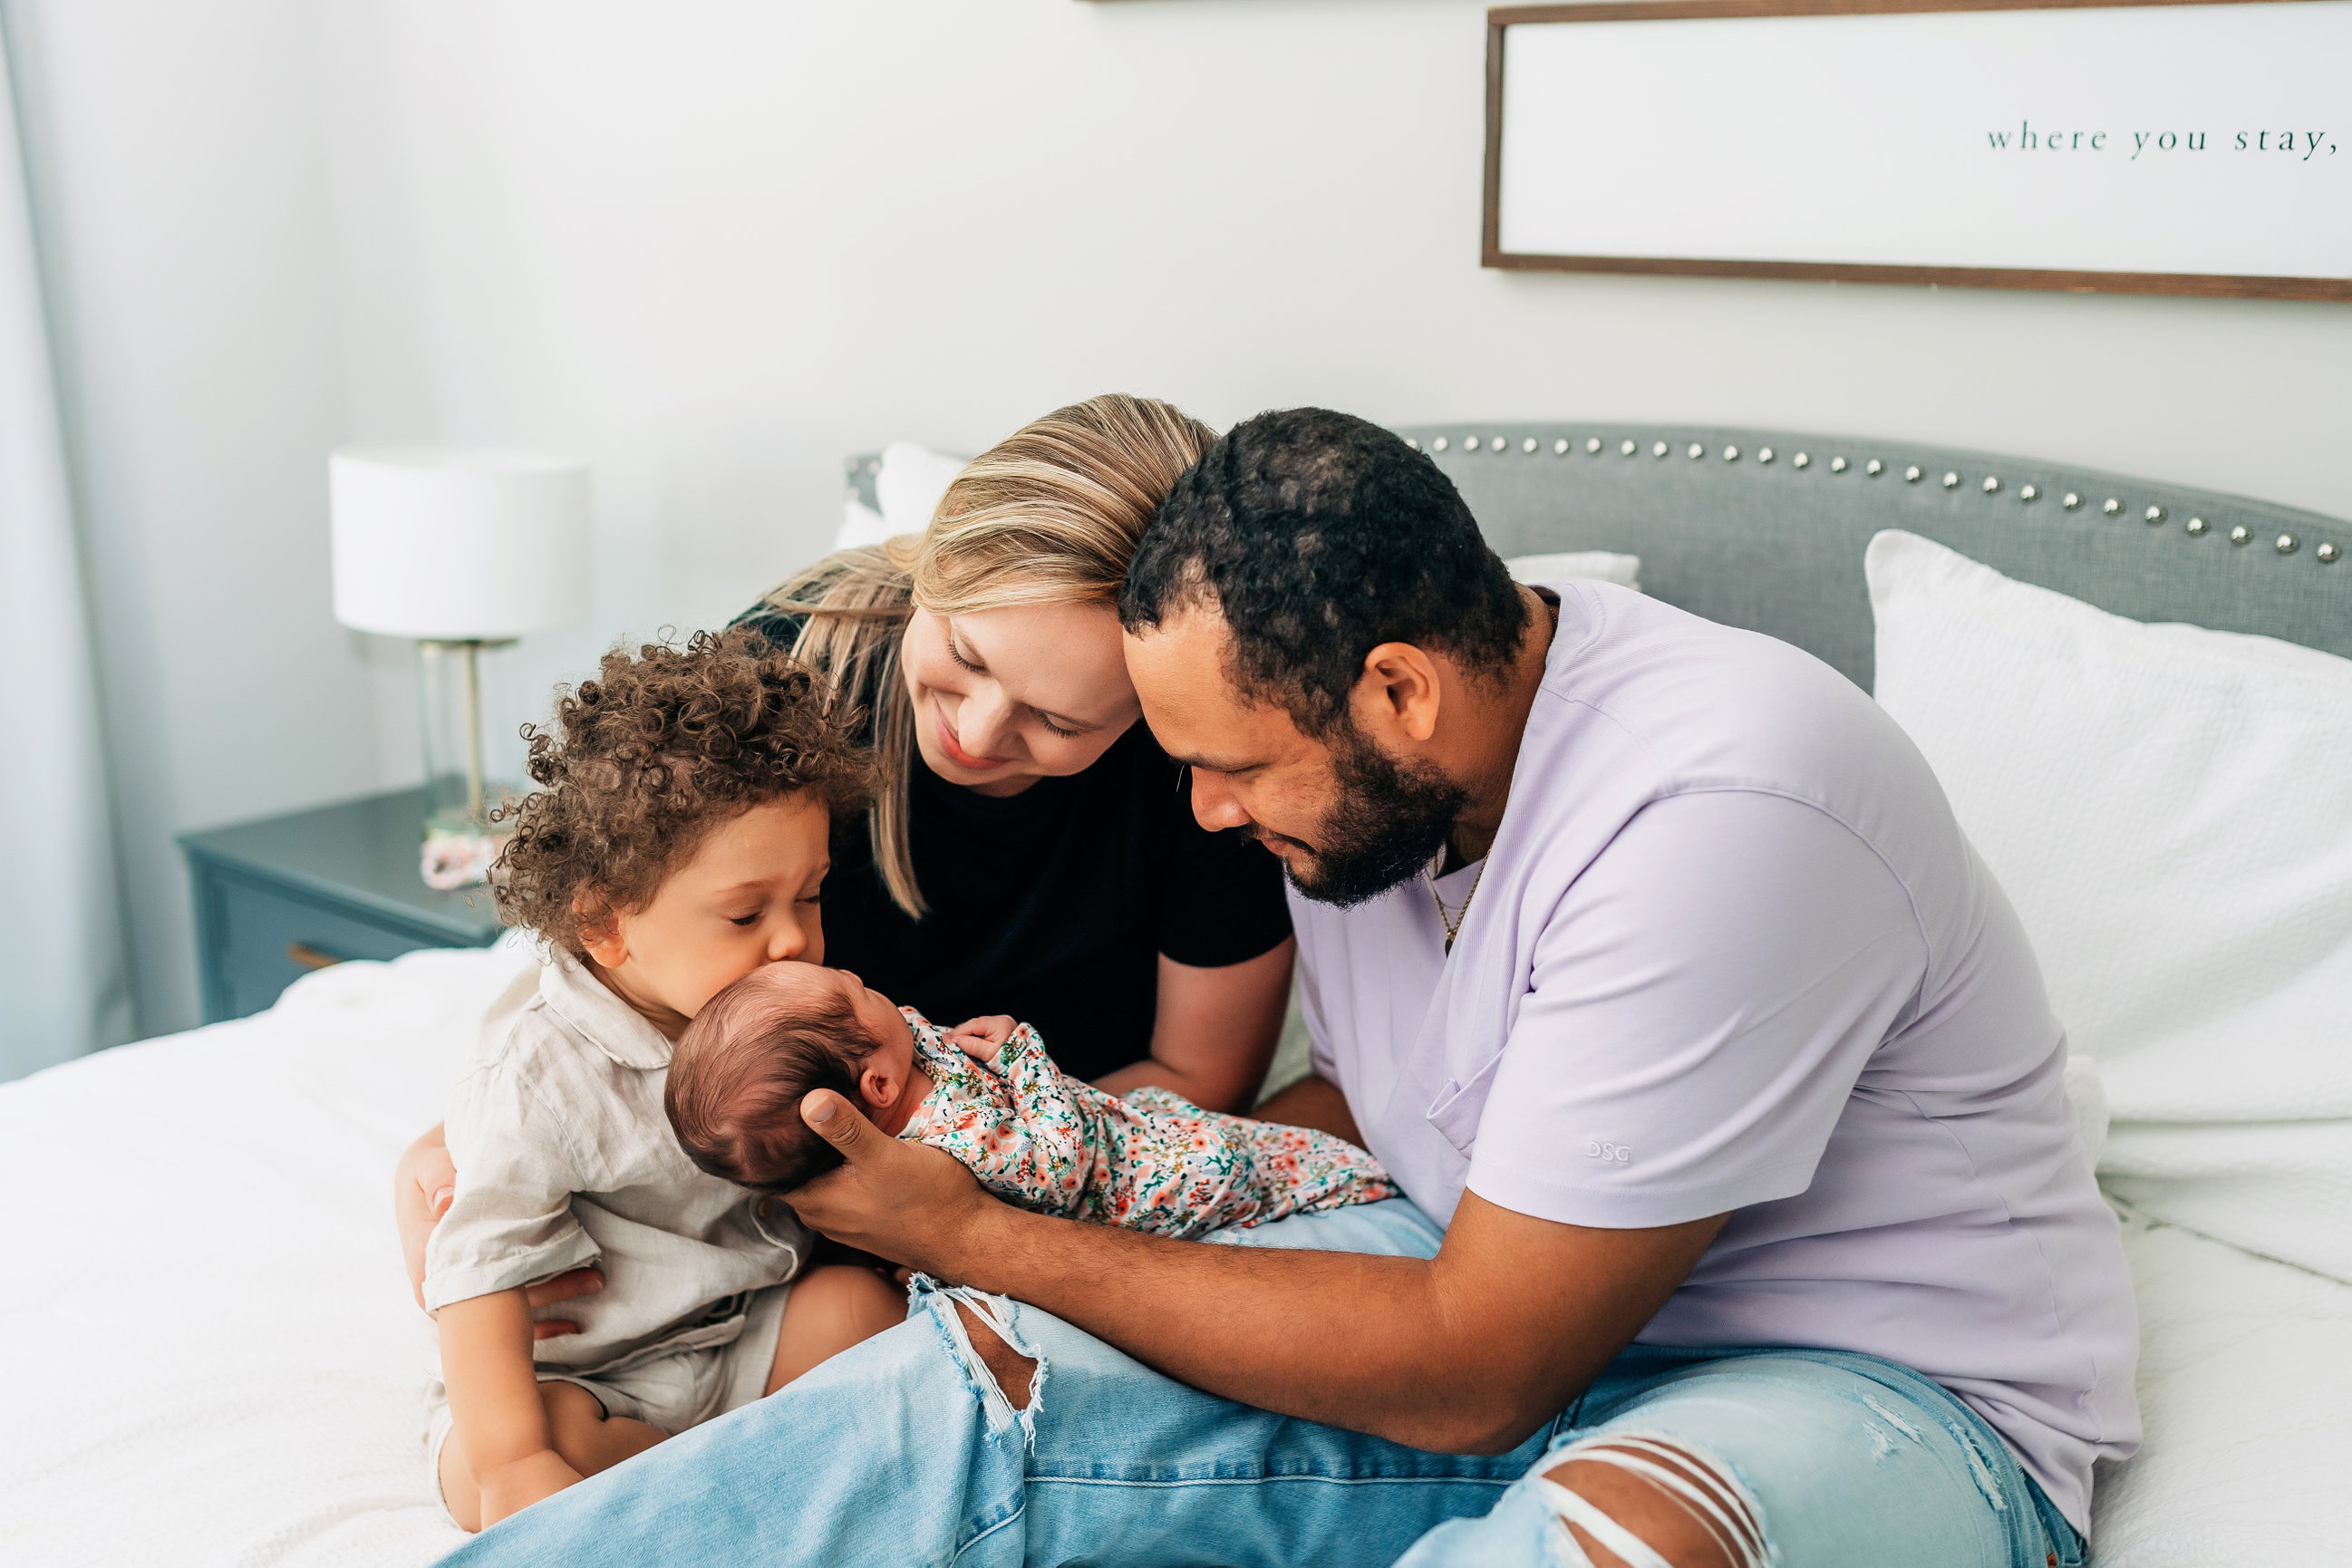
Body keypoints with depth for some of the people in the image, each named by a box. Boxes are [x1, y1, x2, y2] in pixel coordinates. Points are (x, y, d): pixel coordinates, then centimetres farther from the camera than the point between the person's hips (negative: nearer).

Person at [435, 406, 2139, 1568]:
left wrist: (983, 1238, -18)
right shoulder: (1361, 760, -3)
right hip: (1517, 1295, 7)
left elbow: (1471, 1370, -25)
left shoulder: (1715, 810, -29)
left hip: (1888, 1383, -6)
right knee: (996, 1370, -16)